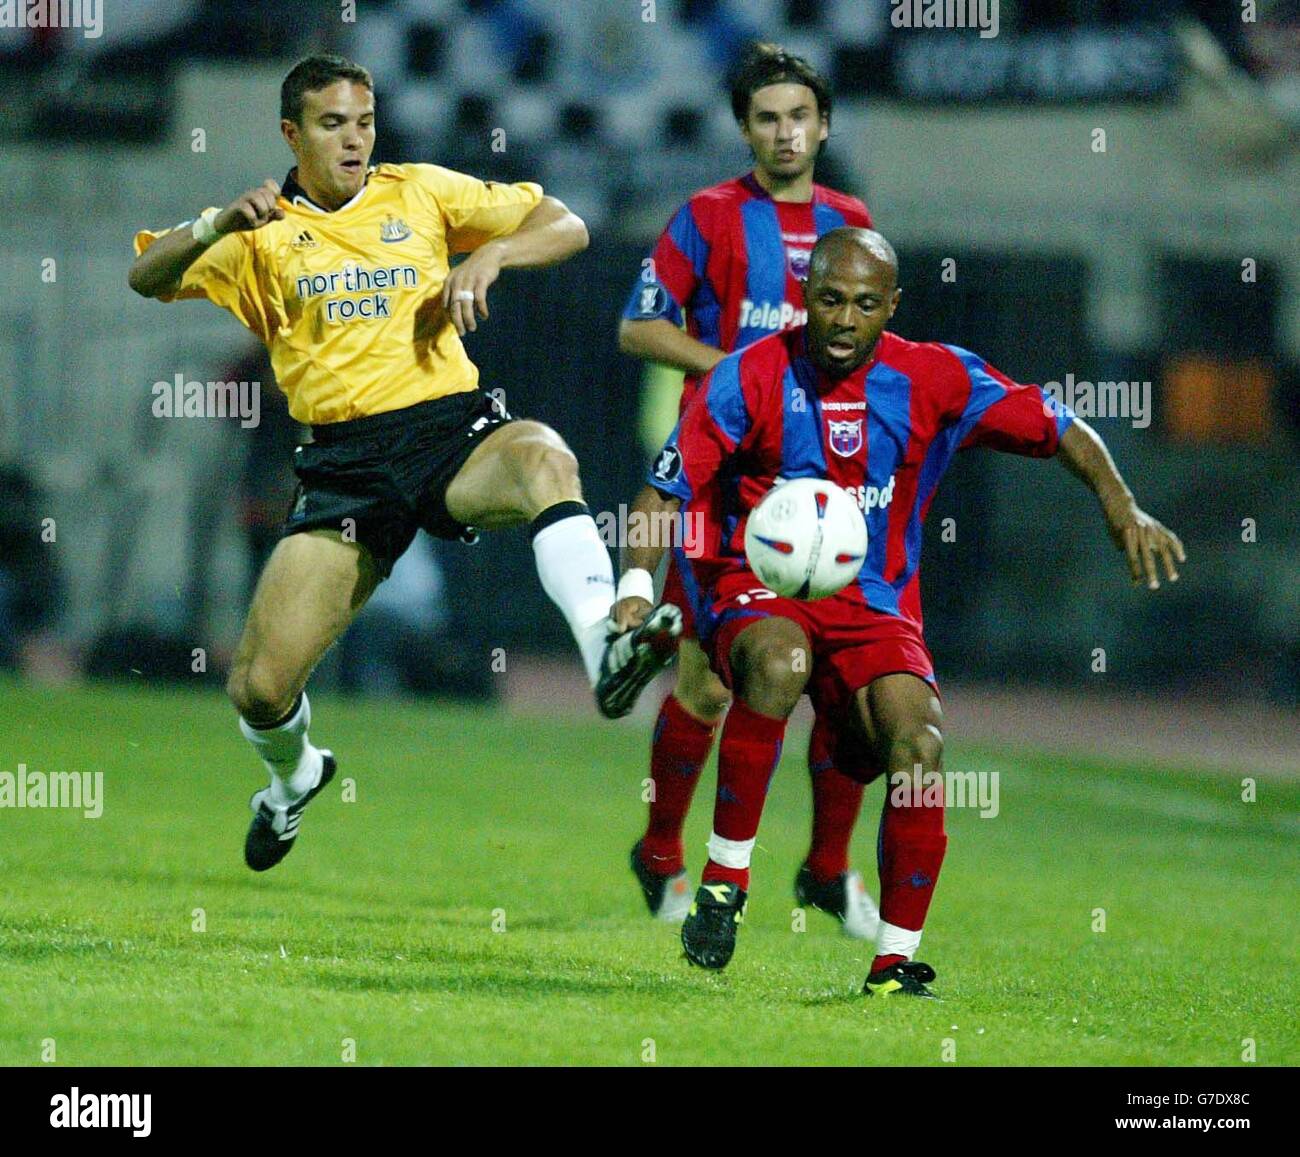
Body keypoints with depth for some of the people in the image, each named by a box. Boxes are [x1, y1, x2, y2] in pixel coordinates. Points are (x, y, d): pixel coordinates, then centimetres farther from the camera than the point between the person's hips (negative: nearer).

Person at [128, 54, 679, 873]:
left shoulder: (421, 192, 11)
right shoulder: (263, 233, 10)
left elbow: (567, 229, 11)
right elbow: (147, 280, -1)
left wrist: (489, 255, -10)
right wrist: (218, 226, -20)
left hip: (452, 432, -1)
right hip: (346, 461, 1)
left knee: (543, 459, -39)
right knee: (260, 689, -6)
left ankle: (606, 646, -54)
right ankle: (294, 780, 30)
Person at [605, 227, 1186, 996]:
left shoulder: (935, 379, -4)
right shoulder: (750, 378, -7)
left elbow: (1060, 431, 1)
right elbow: (668, 490, -7)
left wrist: (1122, 507, -15)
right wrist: (637, 588, -22)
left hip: (876, 605, 2)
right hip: (757, 589, -2)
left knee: (920, 744, -23)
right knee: (778, 663, -37)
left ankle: (896, 961, -8)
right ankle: (725, 875, -25)